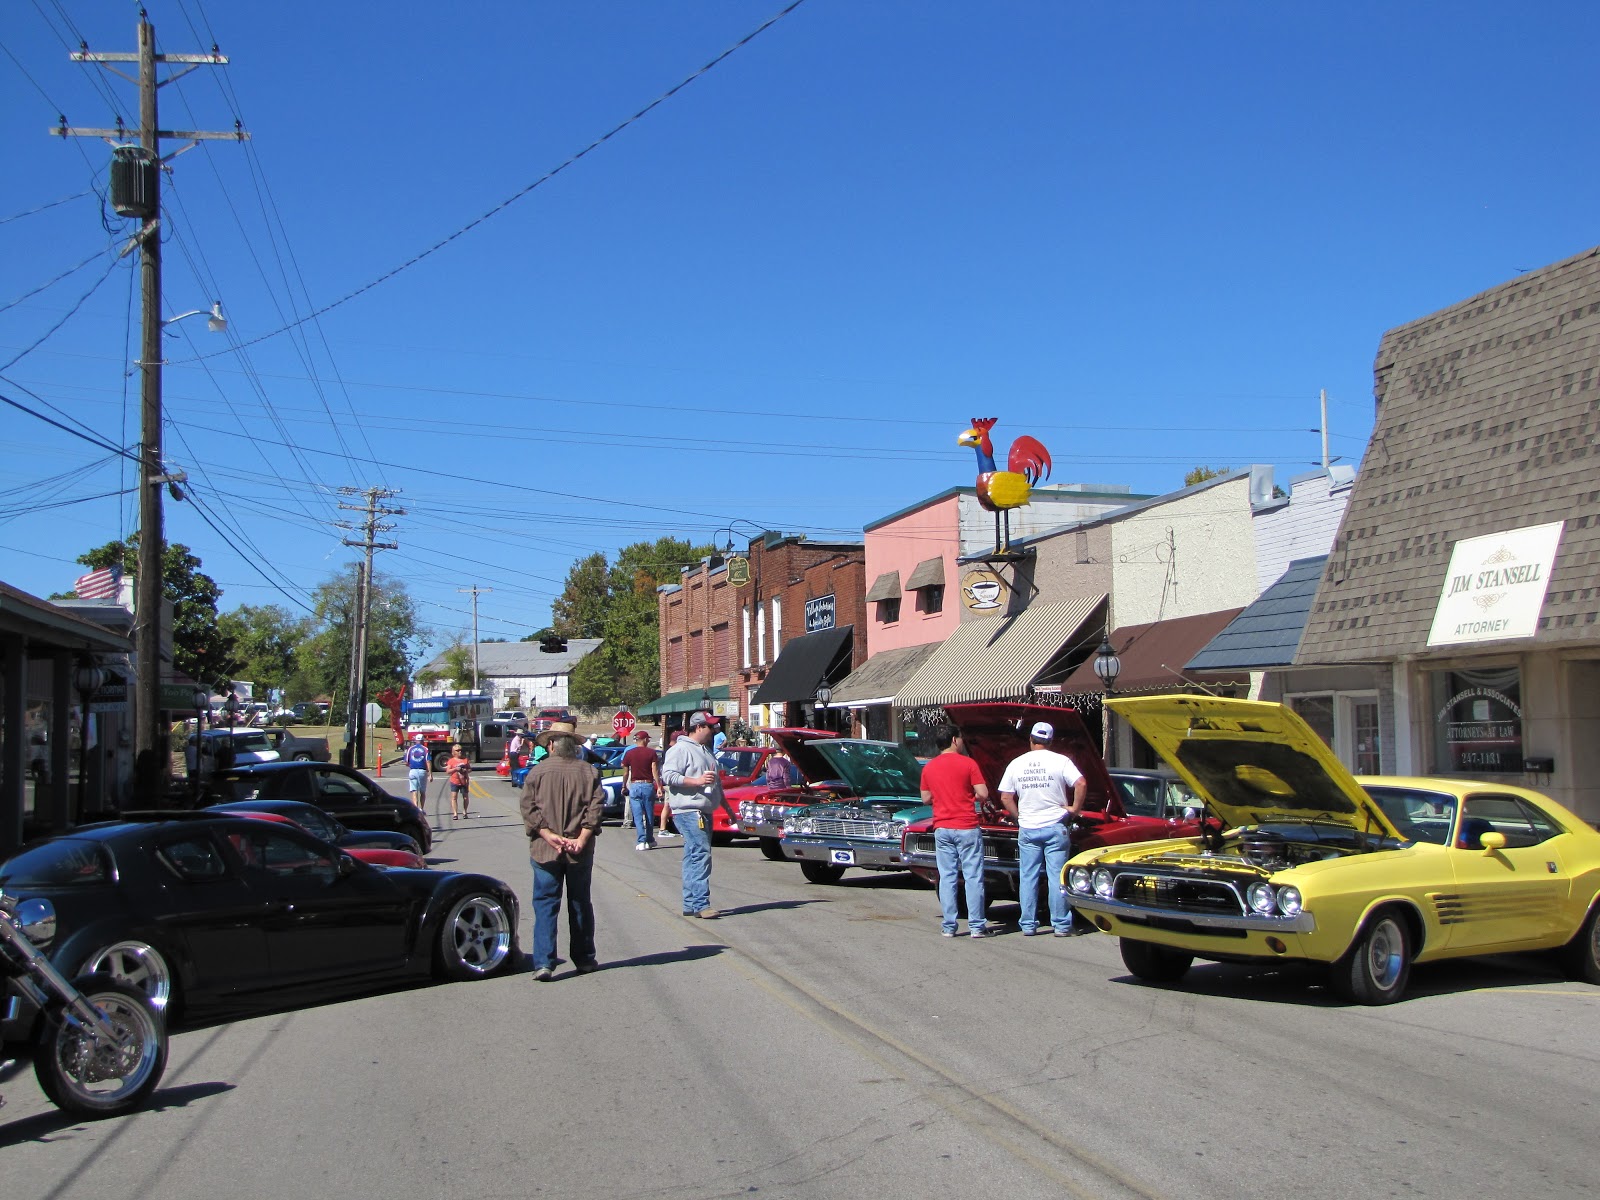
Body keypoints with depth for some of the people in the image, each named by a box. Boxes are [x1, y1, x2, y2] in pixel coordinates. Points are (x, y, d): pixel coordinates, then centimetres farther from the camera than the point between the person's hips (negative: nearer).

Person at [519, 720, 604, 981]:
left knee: (545, 906, 2)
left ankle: (543, 962, -7)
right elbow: (595, 807, -7)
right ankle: (584, 959, 22)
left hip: (545, 851, -2)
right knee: (580, 904, 14)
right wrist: (582, 839, -11)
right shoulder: (589, 772, 2)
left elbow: (529, 810, -8)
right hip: (580, 852, 2)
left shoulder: (537, 772, -2)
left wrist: (548, 835, -12)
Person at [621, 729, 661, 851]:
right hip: (648, 785, 0)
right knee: (649, 815, 13)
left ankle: (642, 841, -10)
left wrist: (624, 786, 18)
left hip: (634, 786, 0)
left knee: (638, 816, -1)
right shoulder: (651, 753, -3)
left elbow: (625, 773, 5)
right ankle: (649, 840, 23)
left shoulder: (629, 754, 1)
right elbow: (655, 771, -10)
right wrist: (659, 787, -11)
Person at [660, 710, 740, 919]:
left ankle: (691, 904, 14)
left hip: (704, 813, 10)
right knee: (701, 855, -16)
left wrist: (729, 810, 29)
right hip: (689, 811, -10)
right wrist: (697, 781, -22)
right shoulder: (681, 749, -5)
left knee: (694, 858, 11)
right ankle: (701, 904, -19)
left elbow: (717, 785, 30)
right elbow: (668, 776, -16)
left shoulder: (706, 751, 24)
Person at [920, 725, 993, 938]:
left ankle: (949, 926, 8)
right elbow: (983, 794, -9)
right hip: (966, 827, -4)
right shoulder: (967, 764, -7)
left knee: (946, 877, 7)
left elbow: (926, 799, 13)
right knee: (973, 877, 1)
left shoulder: (928, 768, 6)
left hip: (941, 828, 4)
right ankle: (977, 926, 2)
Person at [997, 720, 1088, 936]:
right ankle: (1061, 925, 3)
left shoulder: (1016, 764, 5)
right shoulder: (1060, 761, -4)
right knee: (1057, 877, 2)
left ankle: (1028, 925, 10)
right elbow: (1081, 784, -15)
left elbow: (1005, 798, 5)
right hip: (1055, 827, -2)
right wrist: (1075, 808, -2)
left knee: (1027, 878, 8)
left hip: (1027, 830, 2)